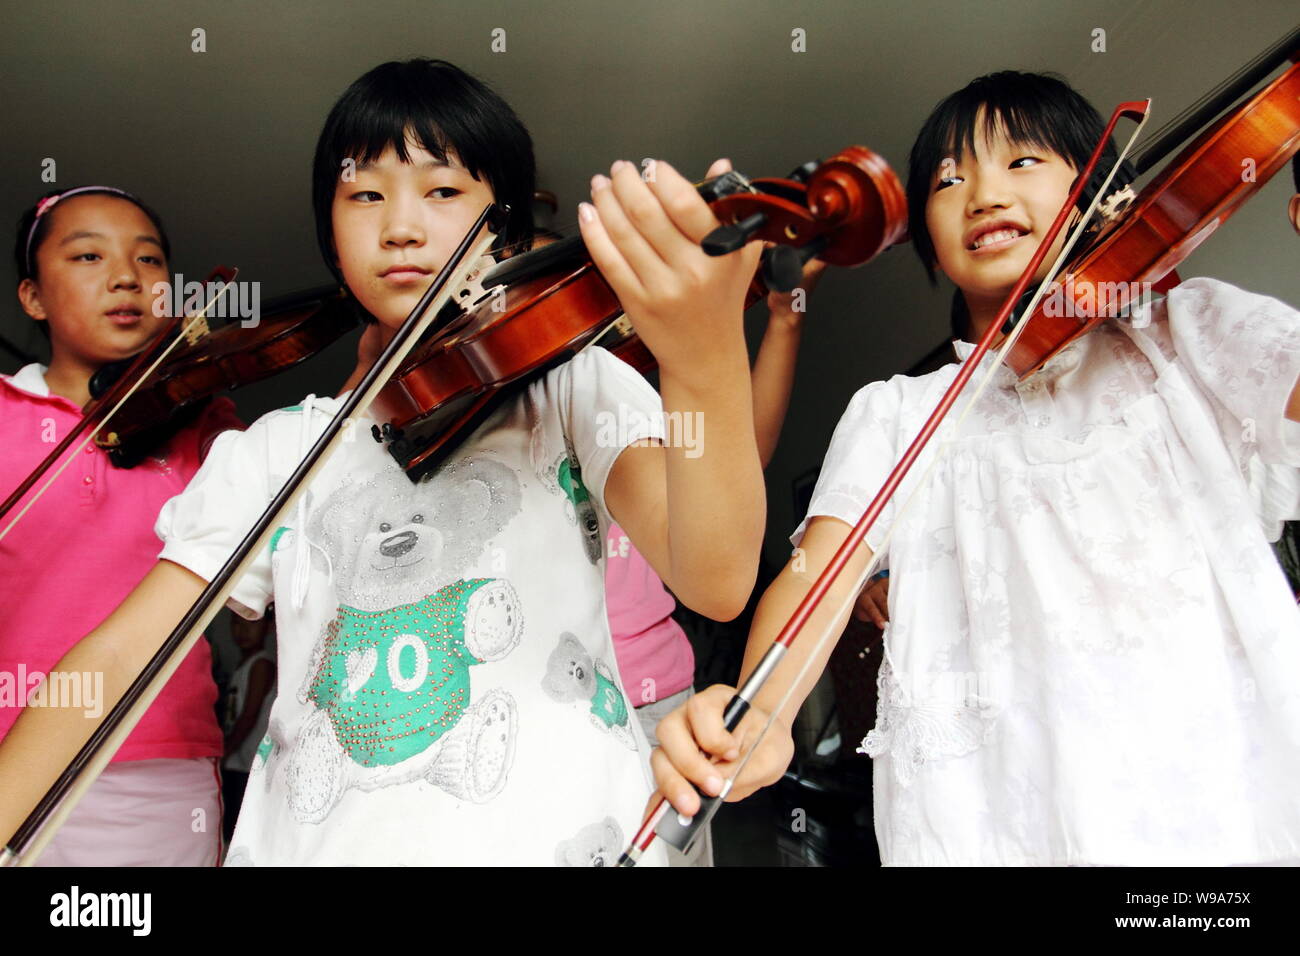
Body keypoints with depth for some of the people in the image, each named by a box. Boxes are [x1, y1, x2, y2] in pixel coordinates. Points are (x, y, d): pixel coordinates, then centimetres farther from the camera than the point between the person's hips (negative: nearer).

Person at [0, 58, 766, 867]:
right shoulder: (279, 447, 10)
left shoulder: (573, 388, 2)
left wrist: (707, 367, -32)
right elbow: (119, 655, 3)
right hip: (314, 841, 3)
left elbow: (716, 581, -14)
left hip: (555, 833, -2)